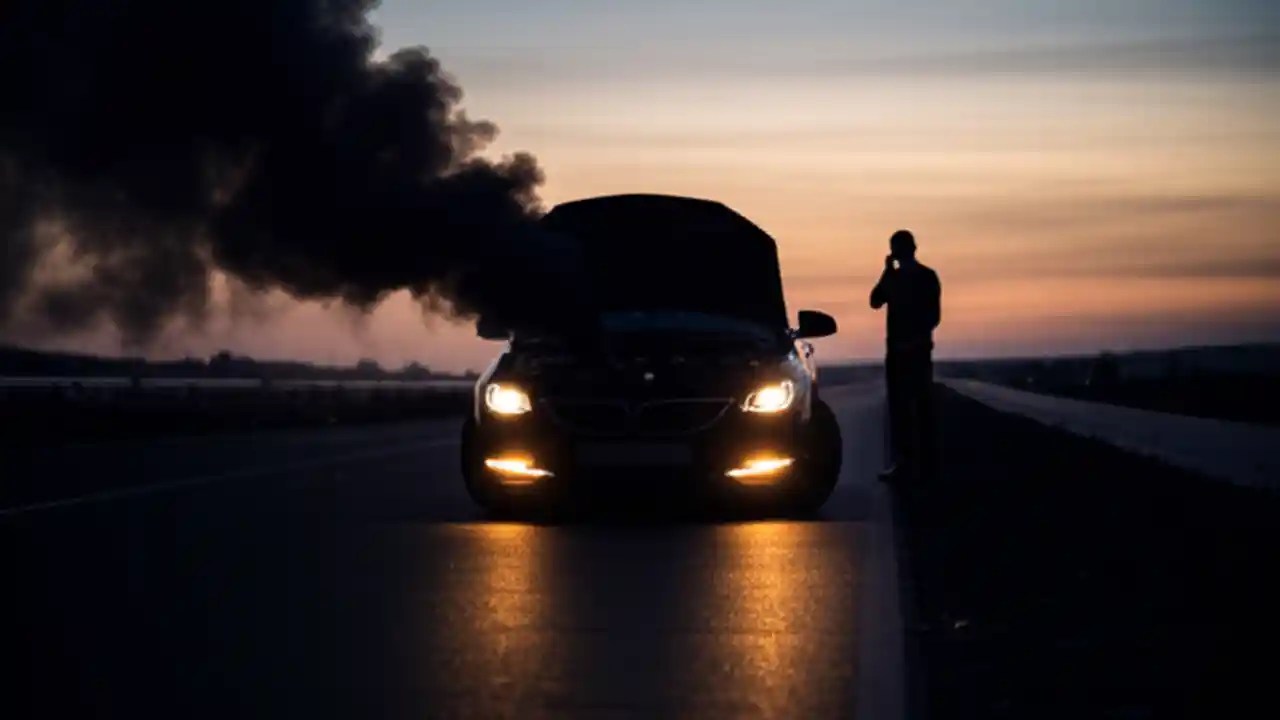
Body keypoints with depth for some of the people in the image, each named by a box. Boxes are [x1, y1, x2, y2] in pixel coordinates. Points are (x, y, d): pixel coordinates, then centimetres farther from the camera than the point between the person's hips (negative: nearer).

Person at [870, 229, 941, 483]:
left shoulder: (926, 277, -2)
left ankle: (924, 462, -8)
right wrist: (887, 272, -3)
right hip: (896, 349, 6)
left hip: (917, 349, -6)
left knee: (921, 405, -6)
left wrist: (915, 340, -17)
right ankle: (902, 461, 5)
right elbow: (876, 301, 3)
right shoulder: (894, 277, 16)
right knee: (898, 406, 4)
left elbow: (934, 316, -7)